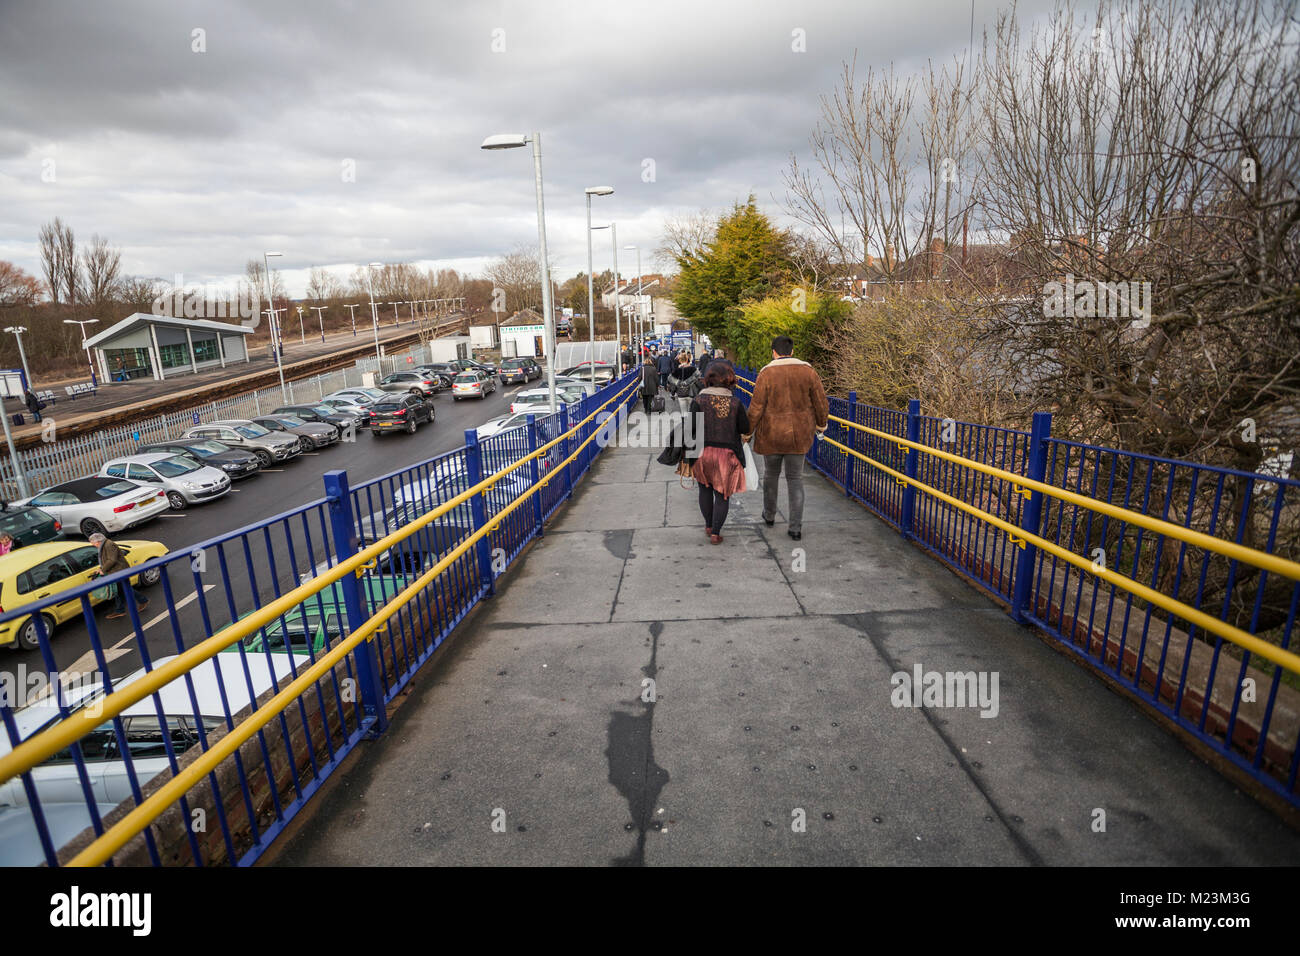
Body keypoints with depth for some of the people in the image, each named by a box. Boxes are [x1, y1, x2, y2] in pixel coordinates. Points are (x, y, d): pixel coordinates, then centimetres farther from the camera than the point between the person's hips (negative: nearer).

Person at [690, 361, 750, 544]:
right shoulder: (735, 403, -6)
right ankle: (715, 533, 8)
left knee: (705, 489, 21)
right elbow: (745, 429, -1)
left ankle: (709, 526, 31)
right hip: (727, 454, 0)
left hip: (703, 452, 1)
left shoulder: (698, 400, -8)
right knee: (722, 494, 9)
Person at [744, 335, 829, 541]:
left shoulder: (766, 374, -12)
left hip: (772, 435, -2)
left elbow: (756, 408, -12)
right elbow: (821, 403, 1)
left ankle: (769, 515, 37)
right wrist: (821, 425, 18)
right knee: (795, 478, 10)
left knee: (770, 474, 19)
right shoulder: (808, 371, -4)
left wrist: (748, 432, 0)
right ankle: (796, 527, 5)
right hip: (799, 434, 2)